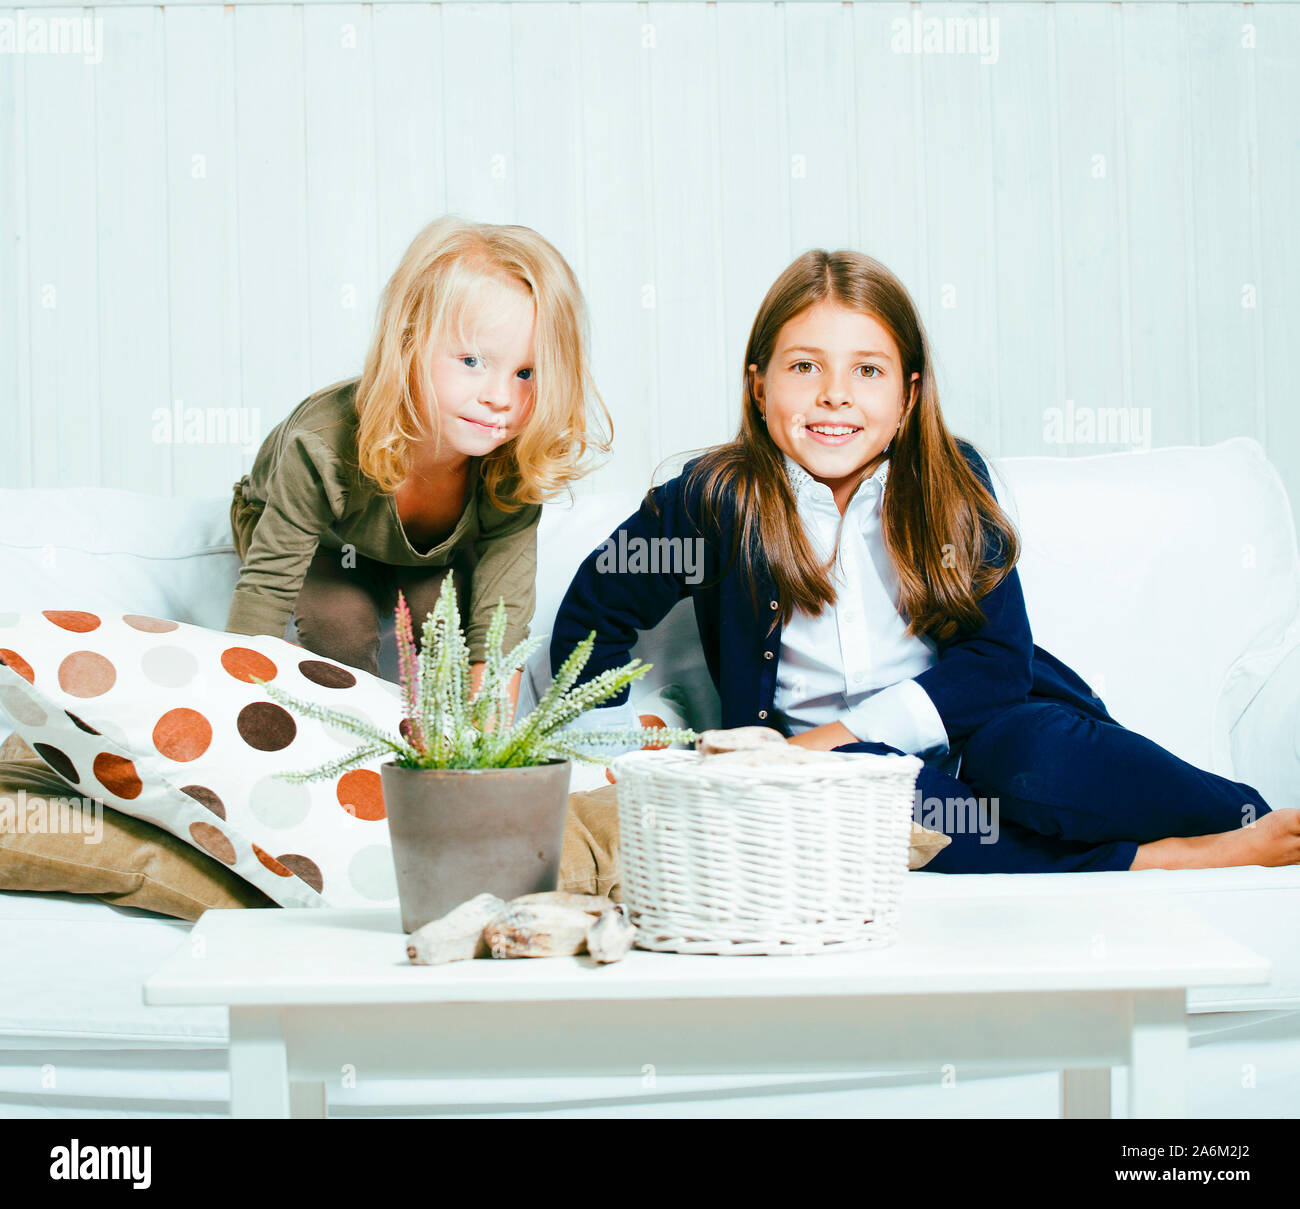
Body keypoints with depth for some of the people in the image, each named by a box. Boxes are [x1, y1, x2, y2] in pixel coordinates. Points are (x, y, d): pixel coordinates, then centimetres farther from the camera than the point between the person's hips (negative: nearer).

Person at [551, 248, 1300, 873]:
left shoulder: (951, 482, 0)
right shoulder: (718, 499, -2)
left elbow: (997, 660, -6)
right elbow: (591, 616, 11)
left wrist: (837, 734, -16)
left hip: (957, 728, 1)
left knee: (1033, 756, -34)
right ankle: (1153, 862, -31)